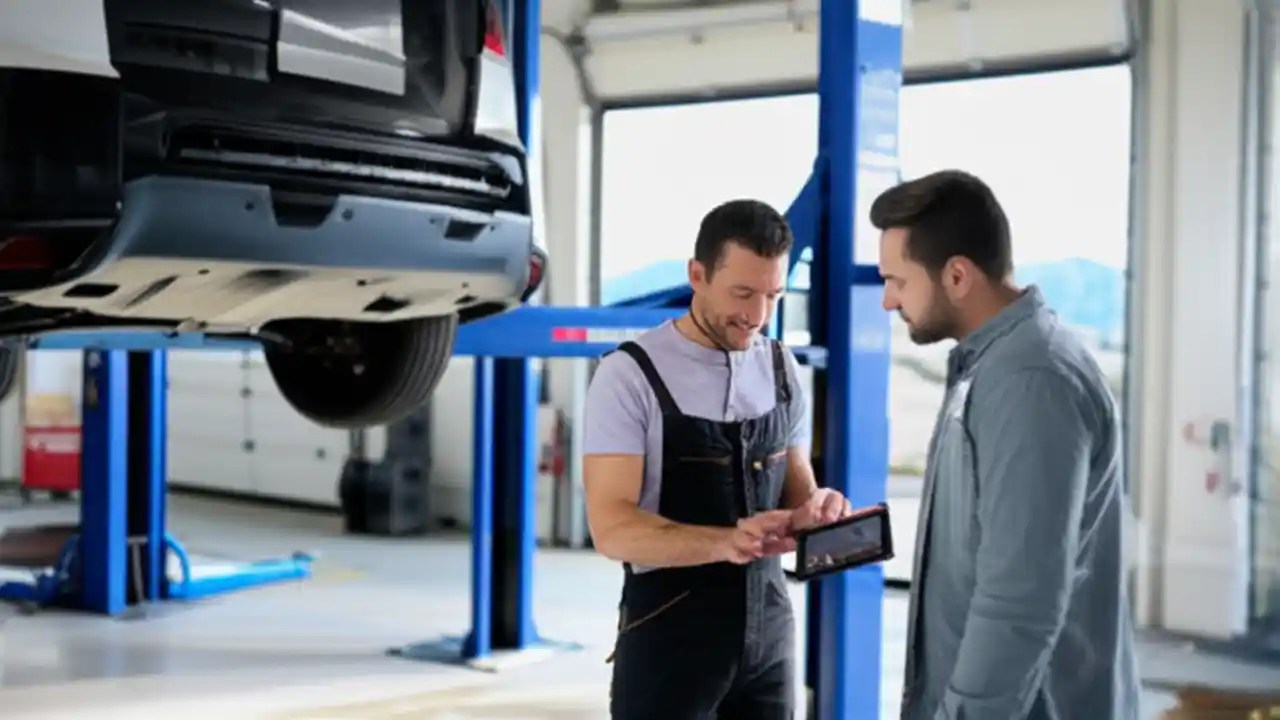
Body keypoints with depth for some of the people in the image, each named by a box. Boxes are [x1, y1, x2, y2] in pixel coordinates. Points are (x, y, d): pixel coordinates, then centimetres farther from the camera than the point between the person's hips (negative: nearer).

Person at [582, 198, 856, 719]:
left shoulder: (782, 370, 6)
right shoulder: (631, 376, -12)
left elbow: (796, 491, 12)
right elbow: (612, 528, -19)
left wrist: (815, 511, -13)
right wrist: (726, 542, -35)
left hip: (768, 628, 5)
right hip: (668, 633, -5)